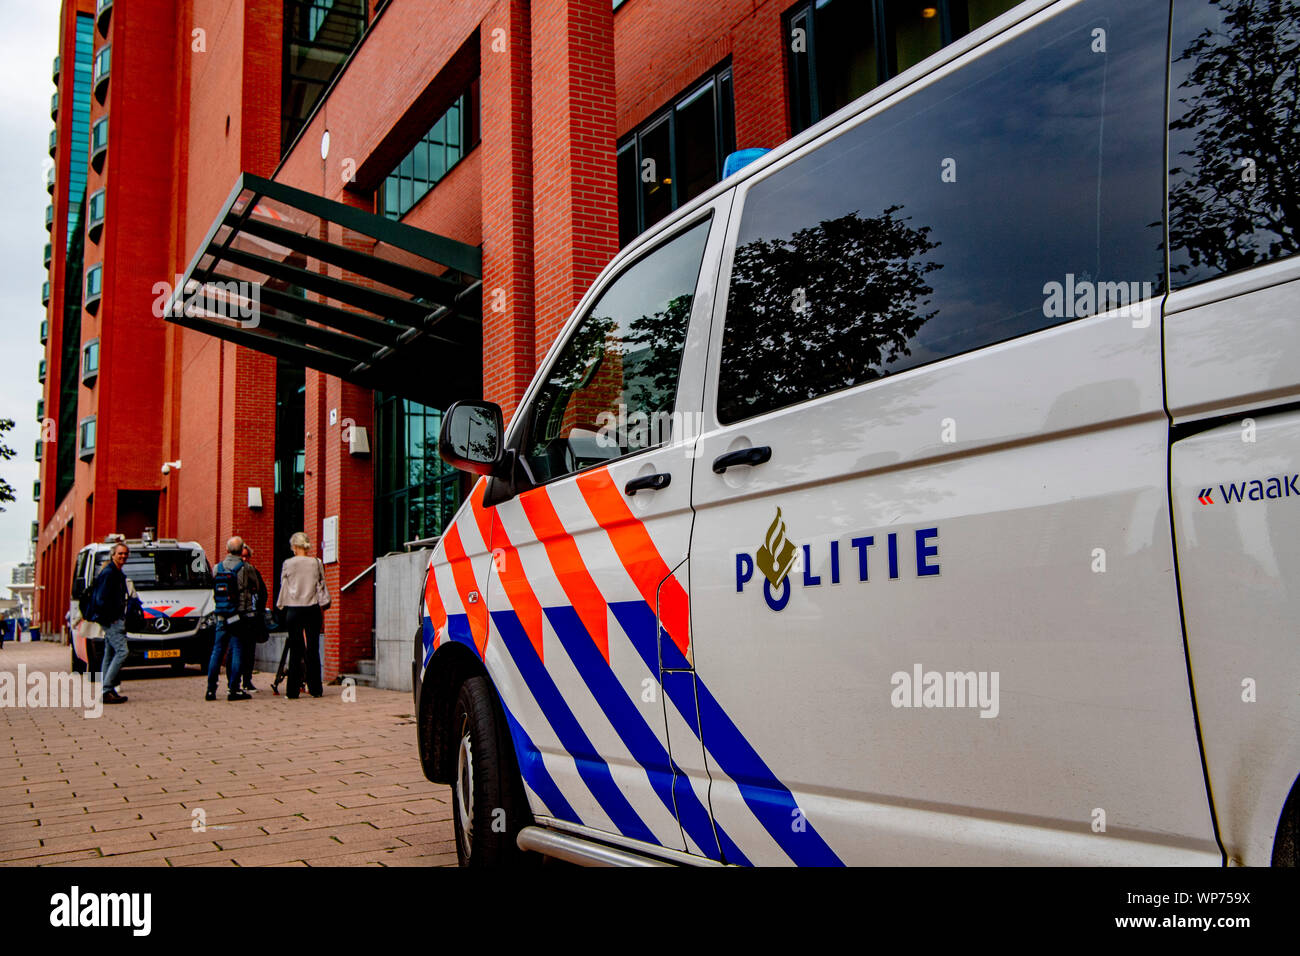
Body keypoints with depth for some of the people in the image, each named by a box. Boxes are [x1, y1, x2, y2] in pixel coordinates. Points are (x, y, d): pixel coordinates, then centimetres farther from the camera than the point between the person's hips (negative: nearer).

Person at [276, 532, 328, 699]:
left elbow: (283, 586, 6)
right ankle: (315, 689, 6)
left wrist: (282, 605, 17)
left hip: (293, 609, -1)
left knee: (295, 650, 3)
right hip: (312, 609, 1)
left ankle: (293, 691, 4)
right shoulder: (316, 563, -1)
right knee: (313, 649, 5)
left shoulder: (288, 564, -2)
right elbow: (321, 585, 3)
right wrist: (323, 603, 13)